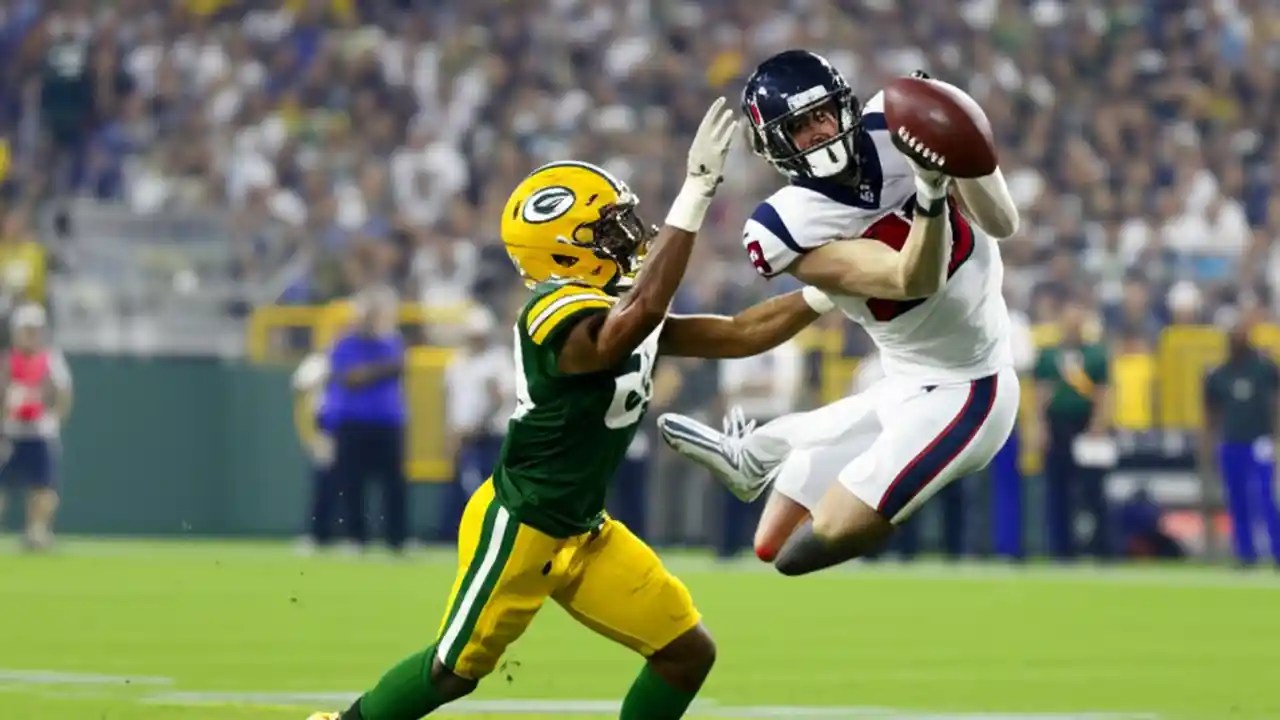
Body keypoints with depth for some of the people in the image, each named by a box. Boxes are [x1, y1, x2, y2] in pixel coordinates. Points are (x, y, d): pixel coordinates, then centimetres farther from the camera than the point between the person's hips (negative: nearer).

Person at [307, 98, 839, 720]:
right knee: (455, 670, 5)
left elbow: (734, 337, 8)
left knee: (688, 652, 4)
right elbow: (643, 312, -47)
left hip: (580, 535, 9)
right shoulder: (567, 318, -25)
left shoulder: (624, 309, 5)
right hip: (517, 527, -9)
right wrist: (696, 192, -49)